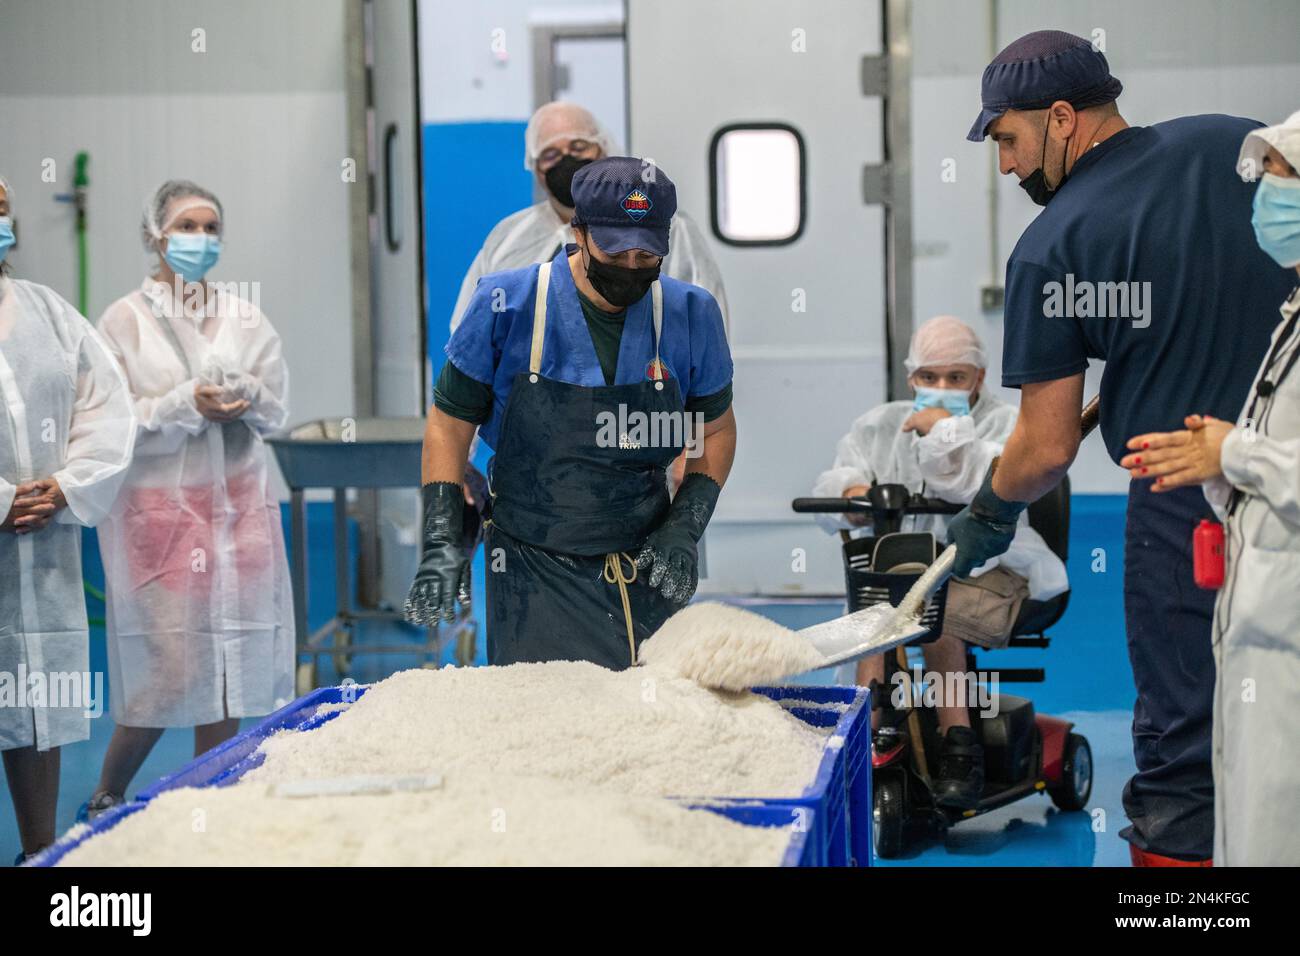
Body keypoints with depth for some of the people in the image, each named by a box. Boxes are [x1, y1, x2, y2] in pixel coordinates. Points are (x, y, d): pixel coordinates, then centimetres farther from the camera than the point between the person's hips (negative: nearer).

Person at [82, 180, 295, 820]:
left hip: (238, 508, 4)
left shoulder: (244, 317, 10)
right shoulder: (123, 322, 0)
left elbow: (278, 411, 6)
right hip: (158, 509, -3)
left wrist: (245, 397, -14)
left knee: (229, 665, 3)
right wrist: (189, 405, -17)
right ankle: (104, 800, 12)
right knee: (167, 667, -7)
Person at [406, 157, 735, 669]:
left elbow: (716, 429, 12)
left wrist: (684, 529, -1)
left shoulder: (690, 314, -2)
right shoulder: (506, 305, -8)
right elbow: (450, 423, 0)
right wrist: (442, 541, -9)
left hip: (645, 569, 2)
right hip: (534, 576, -2)